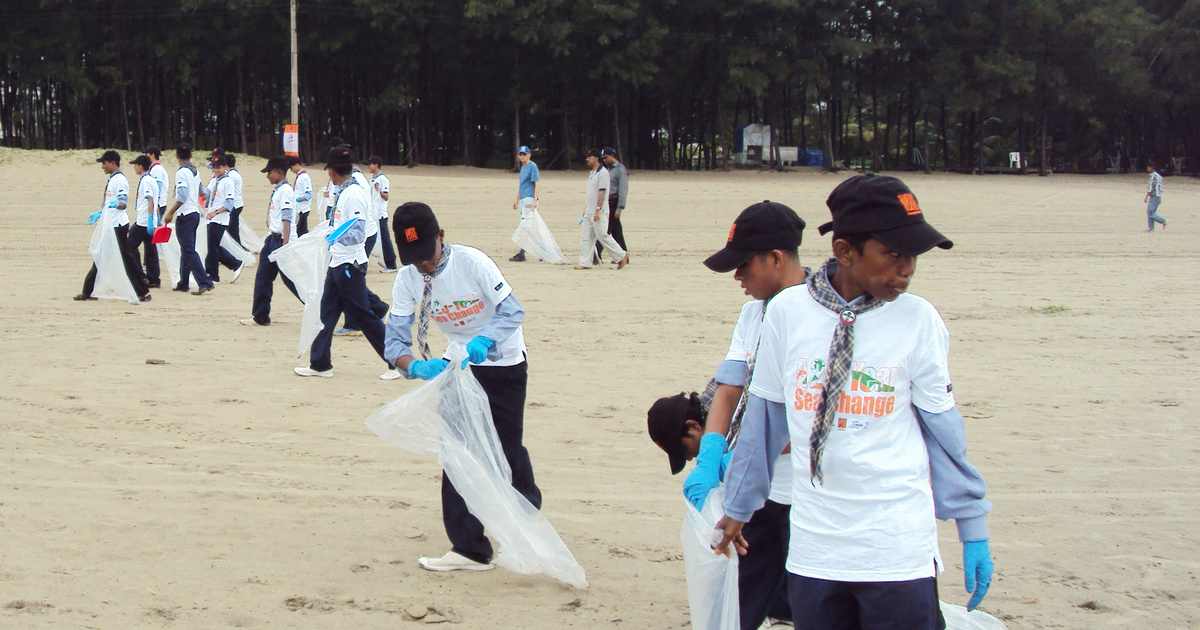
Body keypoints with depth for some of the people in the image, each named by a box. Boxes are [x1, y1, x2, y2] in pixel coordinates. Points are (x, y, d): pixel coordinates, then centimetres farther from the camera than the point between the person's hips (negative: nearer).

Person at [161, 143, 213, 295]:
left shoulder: (181, 172, -13)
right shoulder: (195, 171, 11)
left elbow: (182, 196, -22)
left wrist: (171, 213, -19)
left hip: (185, 215, -9)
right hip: (195, 213, 9)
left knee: (189, 251, -9)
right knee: (186, 250, 15)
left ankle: (205, 282, -17)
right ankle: (183, 283, 21)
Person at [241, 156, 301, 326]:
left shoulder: (286, 190, -13)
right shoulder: (277, 190, 16)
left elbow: (287, 219, -20)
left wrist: (284, 245, -26)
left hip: (282, 239, -10)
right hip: (272, 238, 10)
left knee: (289, 278, -7)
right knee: (263, 276, 9)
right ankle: (260, 316, 14)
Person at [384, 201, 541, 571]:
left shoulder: (471, 262, -23)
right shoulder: (407, 280, -12)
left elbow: (512, 311, -24)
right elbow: (395, 339, -14)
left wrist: (483, 342, -42)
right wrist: (416, 367, -36)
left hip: (502, 363, -4)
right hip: (459, 364, 4)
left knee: (506, 449, 1)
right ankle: (468, 548, 1)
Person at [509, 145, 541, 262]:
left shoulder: (532, 166, -8)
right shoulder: (523, 167, 19)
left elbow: (537, 183, -16)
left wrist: (535, 200, -25)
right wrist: (517, 200, 25)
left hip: (530, 199, -10)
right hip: (523, 200, 10)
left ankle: (522, 254, -12)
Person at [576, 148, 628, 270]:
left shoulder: (602, 173, -13)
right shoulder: (592, 173, 16)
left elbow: (602, 192, -19)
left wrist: (598, 210, -24)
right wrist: (585, 208, 20)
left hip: (599, 213, -9)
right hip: (589, 212, 9)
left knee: (602, 236, -8)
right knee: (585, 237, 6)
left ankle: (621, 256, 4)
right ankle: (585, 262, 8)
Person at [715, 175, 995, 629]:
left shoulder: (917, 320, -4)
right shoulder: (786, 312, -1)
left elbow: (943, 426, 3)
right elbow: (764, 416, 9)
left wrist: (973, 530, 5)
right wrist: (737, 506, 18)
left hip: (898, 552, -1)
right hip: (812, 549, 2)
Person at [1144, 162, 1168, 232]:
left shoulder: (1153, 176, -14)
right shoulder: (1159, 176, 17)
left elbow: (1151, 188, -19)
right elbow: (1160, 188, 20)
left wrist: (1146, 197, -17)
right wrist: (1160, 199, 23)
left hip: (1154, 197, -10)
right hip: (1158, 196, 10)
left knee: (1150, 213, -9)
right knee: (1151, 212, 10)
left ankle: (1163, 221, -9)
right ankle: (1151, 228, 8)